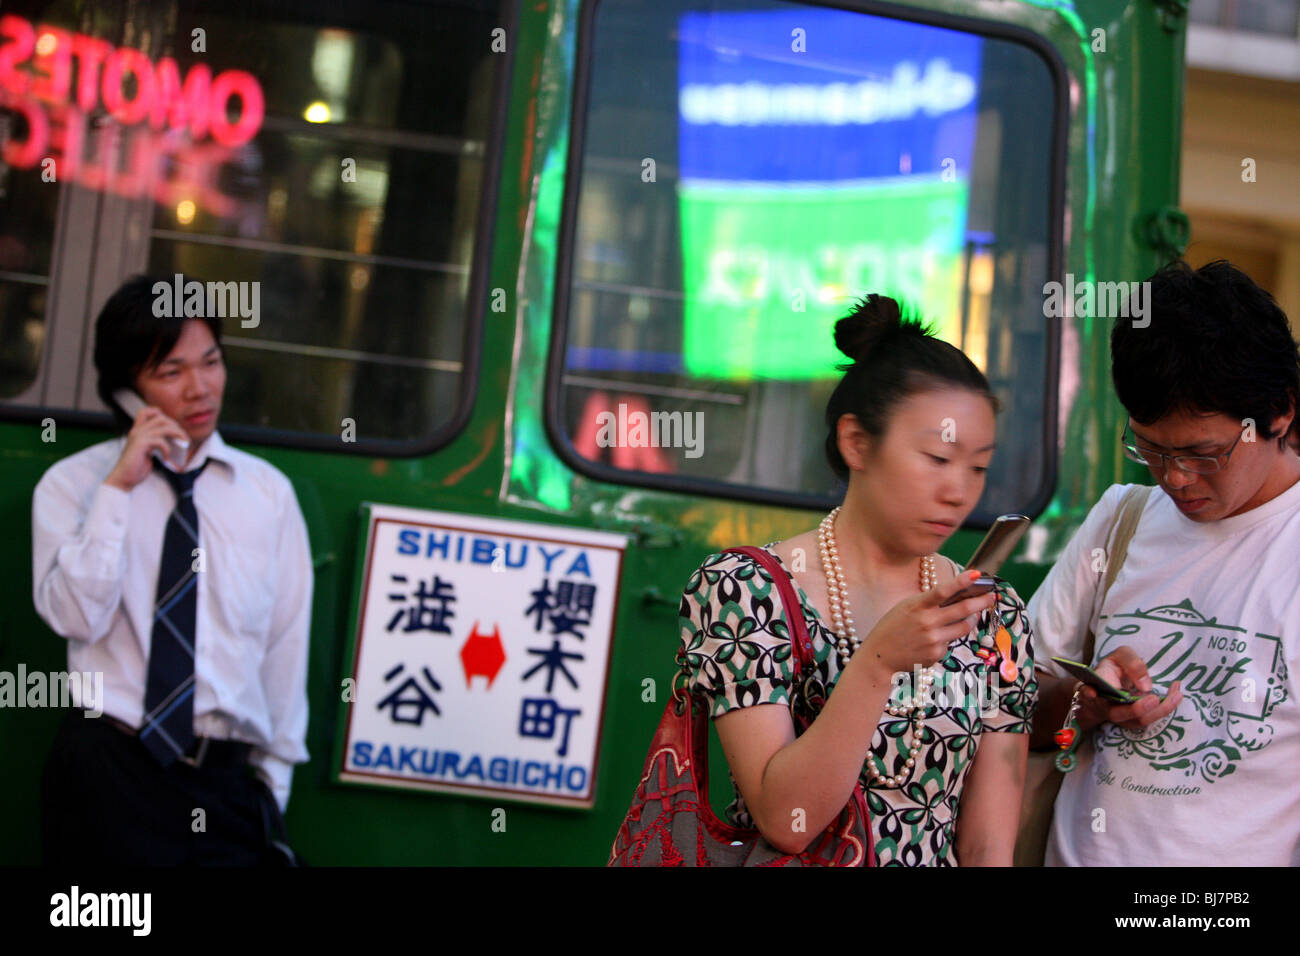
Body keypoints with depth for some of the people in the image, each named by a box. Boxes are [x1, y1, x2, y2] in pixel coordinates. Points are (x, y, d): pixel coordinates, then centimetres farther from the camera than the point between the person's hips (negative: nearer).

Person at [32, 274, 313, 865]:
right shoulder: (72, 484, 1)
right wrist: (118, 486, -15)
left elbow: (286, 642, 7)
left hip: (227, 779, 2)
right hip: (107, 770, -2)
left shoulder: (268, 492, 6)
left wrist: (274, 772, 7)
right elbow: (75, 617, -13)